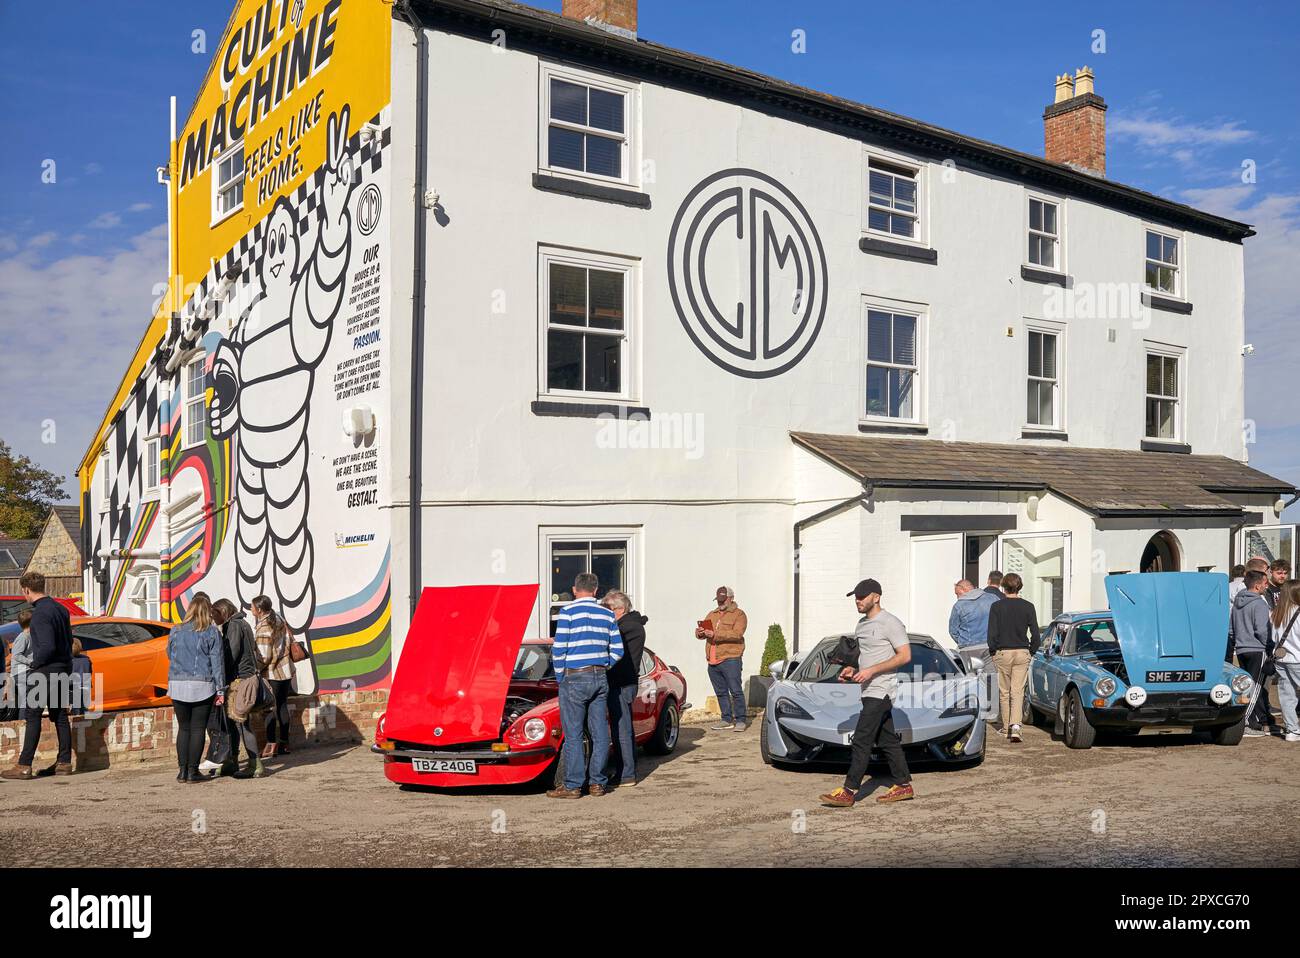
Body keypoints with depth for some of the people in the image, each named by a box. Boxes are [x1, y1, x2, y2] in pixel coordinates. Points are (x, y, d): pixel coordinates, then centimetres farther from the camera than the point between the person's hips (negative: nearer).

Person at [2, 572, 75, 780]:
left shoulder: (40, 613, -17)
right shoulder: (60, 609, 10)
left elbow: (47, 647, -22)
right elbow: (69, 640, 16)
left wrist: (34, 664, -8)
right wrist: (65, 663, 18)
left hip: (44, 672, -8)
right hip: (63, 670, 8)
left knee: (32, 717, -3)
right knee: (60, 717, 11)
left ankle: (24, 766, -1)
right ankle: (64, 763, 14)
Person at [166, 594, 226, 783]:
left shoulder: (175, 631, 7)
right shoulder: (211, 633, -4)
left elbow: (170, 656, 19)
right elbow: (217, 662, -4)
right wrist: (220, 690, -2)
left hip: (178, 685, 3)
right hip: (202, 686, -3)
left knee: (183, 728, 12)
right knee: (197, 729, 2)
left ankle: (183, 771, 12)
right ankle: (193, 772, 2)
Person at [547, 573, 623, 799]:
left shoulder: (568, 611, -6)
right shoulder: (607, 614, 8)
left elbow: (558, 648, -8)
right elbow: (617, 650, 7)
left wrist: (559, 676, 3)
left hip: (574, 679, -5)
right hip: (600, 679, 5)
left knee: (573, 735, 0)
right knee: (600, 734, 9)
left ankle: (573, 785, 2)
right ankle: (597, 783, 14)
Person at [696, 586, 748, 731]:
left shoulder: (738, 614, 1)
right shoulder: (712, 614, 21)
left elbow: (737, 633, -16)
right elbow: (700, 631, 16)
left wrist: (715, 634, -24)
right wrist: (700, 633, -10)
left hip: (730, 659, -6)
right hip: (712, 660, 6)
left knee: (736, 691, -5)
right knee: (721, 692, 10)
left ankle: (740, 720, 2)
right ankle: (727, 720, 17)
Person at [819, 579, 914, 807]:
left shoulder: (890, 623, -11)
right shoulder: (862, 624, 18)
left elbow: (905, 656, -17)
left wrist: (871, 670, -21)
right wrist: (853, 669, 8)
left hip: (881, 691, -9)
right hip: (870, 691, 9)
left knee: (861, 740, -12)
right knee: (887, 741, 13)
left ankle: (849, 791, -12)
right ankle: (903, 786, 21)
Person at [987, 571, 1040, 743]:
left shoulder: (997, 606, -6)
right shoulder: (1028, 606, -1)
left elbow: (992, 633, -7)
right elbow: (1035, 634, -1)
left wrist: (993, 651, 6)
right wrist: (1030, 650, 13)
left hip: (1002, 653, -1)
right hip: (1022, 653, 1)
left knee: (1004, 692, 10)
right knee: (1018, 692, 2)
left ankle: (1006, 728, 17)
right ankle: (1015, 726, -15)